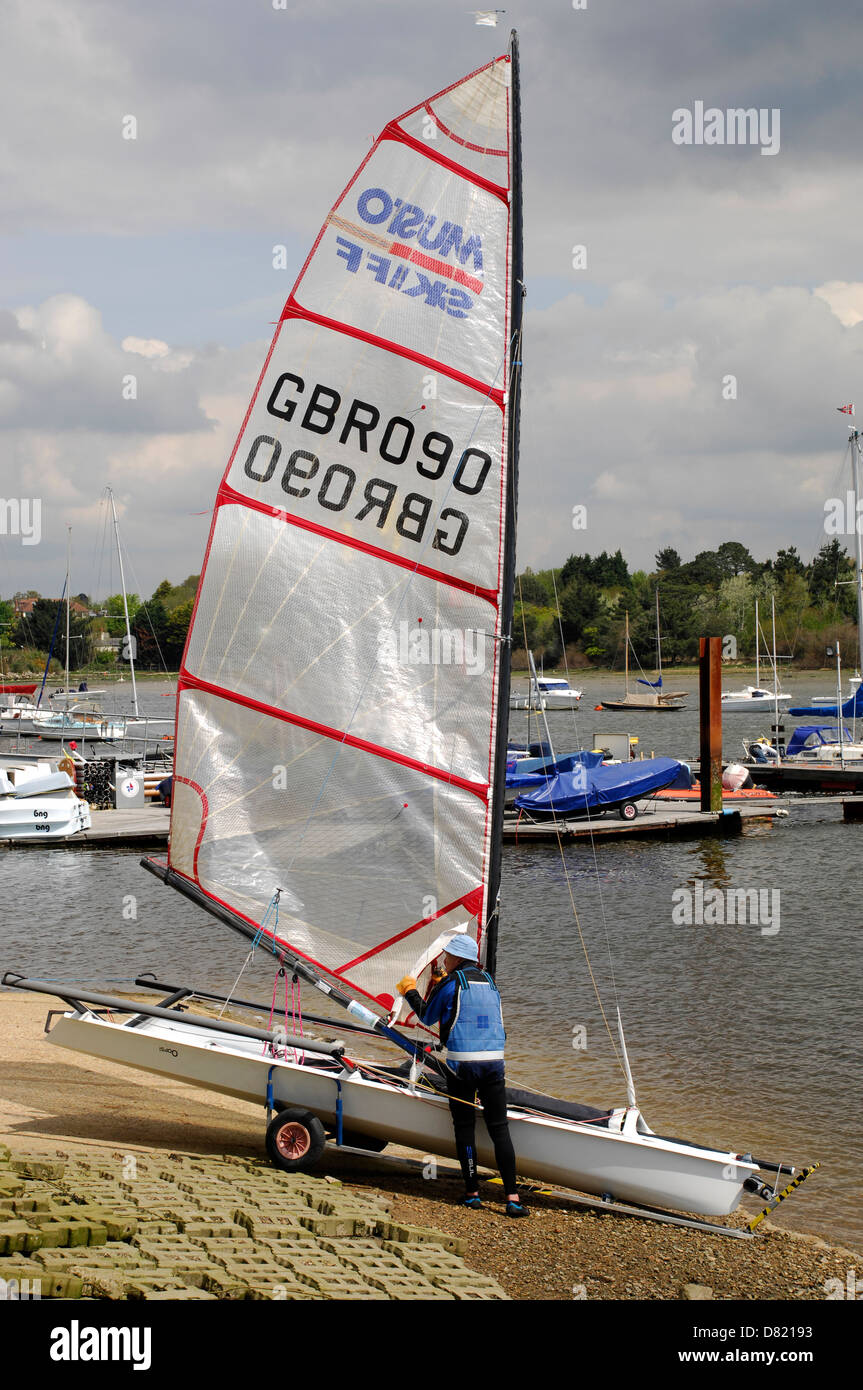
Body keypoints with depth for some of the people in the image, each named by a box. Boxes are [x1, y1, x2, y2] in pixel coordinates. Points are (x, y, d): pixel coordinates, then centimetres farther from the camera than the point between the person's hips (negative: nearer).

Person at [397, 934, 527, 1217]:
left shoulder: (451, 983, -2)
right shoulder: (489, 982, 15)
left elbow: (427, 1016, 10)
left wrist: (410, 992, 26)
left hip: (461, 1064, -4)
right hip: (494, 1061, 4)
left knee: (464, 1127, 8)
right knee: (499, 1127, 3)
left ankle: (472, 1193, 7)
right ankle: (512, 1197, -6)